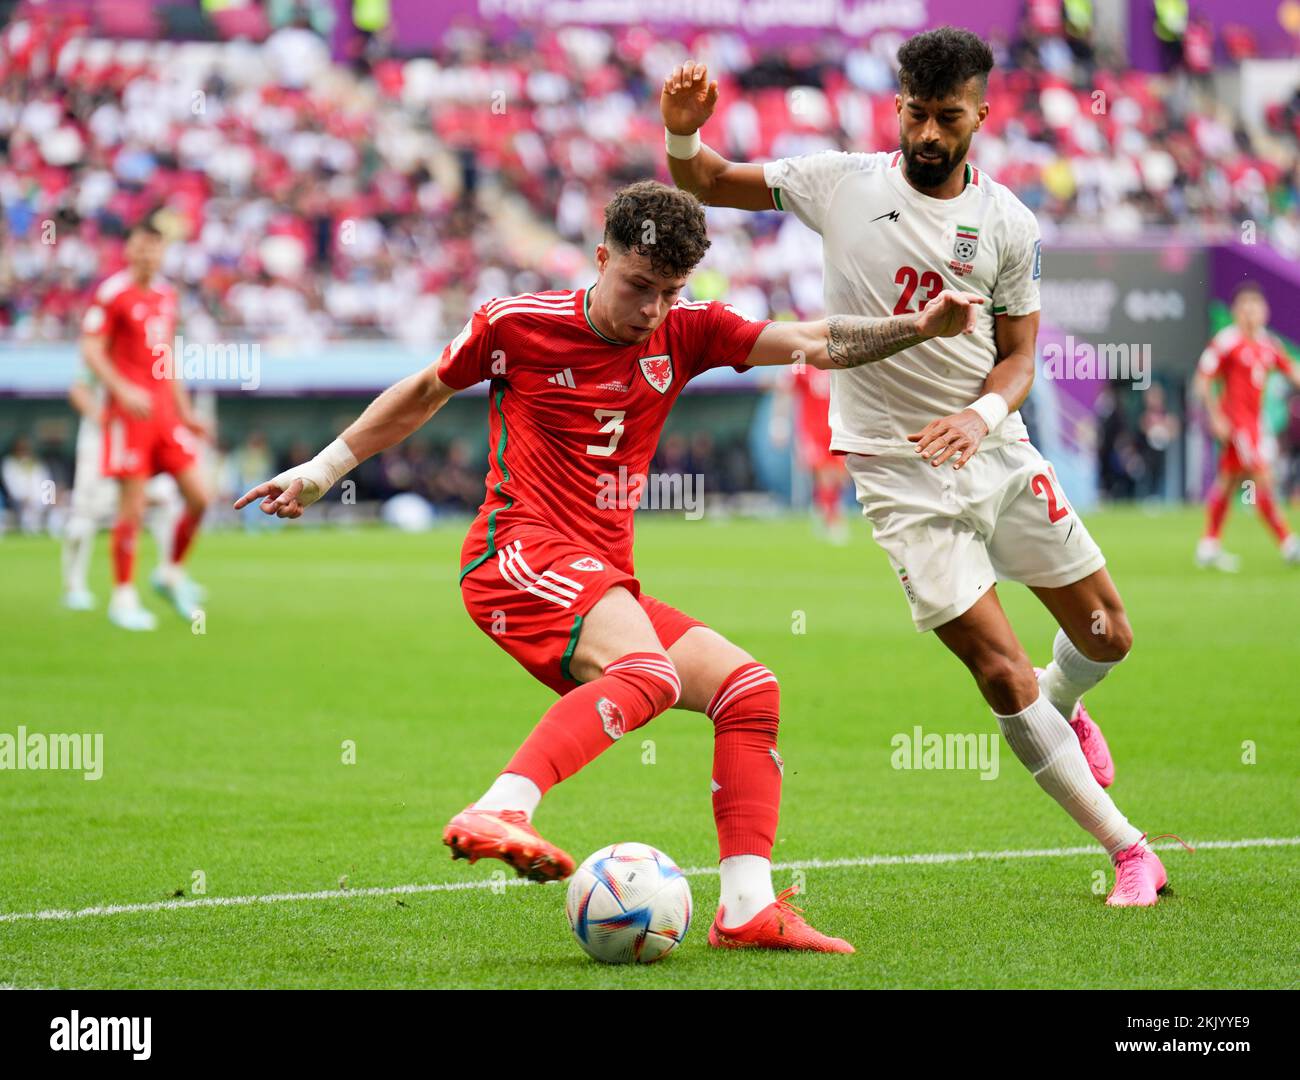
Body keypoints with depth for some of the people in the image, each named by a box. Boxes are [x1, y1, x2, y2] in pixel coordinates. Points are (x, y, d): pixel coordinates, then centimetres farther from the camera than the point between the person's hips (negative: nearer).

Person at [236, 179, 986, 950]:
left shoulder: (687, 333, 9)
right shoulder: (516, 324, -1)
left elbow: (815, 342, 1)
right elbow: (425, 393, 14)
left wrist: (919, 328, -15)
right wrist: (321, 472, 21)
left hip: (605, 585, 7)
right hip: (520, 552, -7)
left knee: (751, 688, -3)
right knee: (649, 673, -33)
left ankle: (748, 906, -5)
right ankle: (497, 813, -50)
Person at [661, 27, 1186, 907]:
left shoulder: (1009, 224, -2)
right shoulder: (843, 183, -5)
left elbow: (1018, 354, 3)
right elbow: (707, 185, 3)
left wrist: (983, 414, -18)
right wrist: (684, 134, -19)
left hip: (995, 449, 3)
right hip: (898, 471, -3)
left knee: (1106, 635, 11)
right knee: (1002, 670, -10)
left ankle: (1059, 713, 49)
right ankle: (1129, 851, 1)